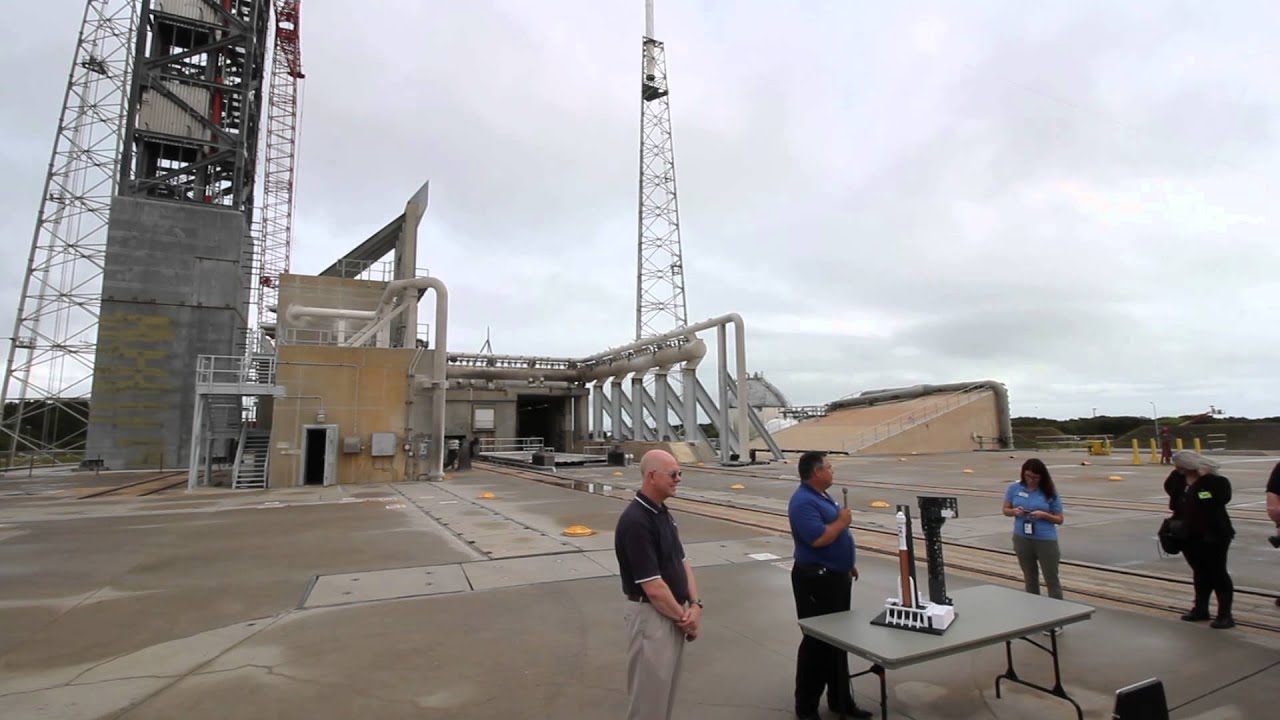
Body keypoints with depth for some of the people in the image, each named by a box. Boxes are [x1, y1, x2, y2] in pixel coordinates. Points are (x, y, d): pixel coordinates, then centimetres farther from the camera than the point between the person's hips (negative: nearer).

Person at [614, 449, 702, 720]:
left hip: (674, 615, 9)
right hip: (652, 617, -9)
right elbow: (653, 588, -24)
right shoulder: (635, 521, -25)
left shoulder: (663, 512, 5)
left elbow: (681, 561, 8)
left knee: (665, 691, 22)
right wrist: (683, 618, -11)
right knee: (648, 695, 7)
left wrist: (694, 605, -5)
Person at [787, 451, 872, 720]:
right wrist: (842, 522, -17)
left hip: (836, 577, 10)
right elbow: (819, 539, -31)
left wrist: (849, 564, 20)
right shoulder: (803, 501, -22)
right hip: (817, 580, -10)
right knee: (818, 643, 0)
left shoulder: (821, 496, 11)